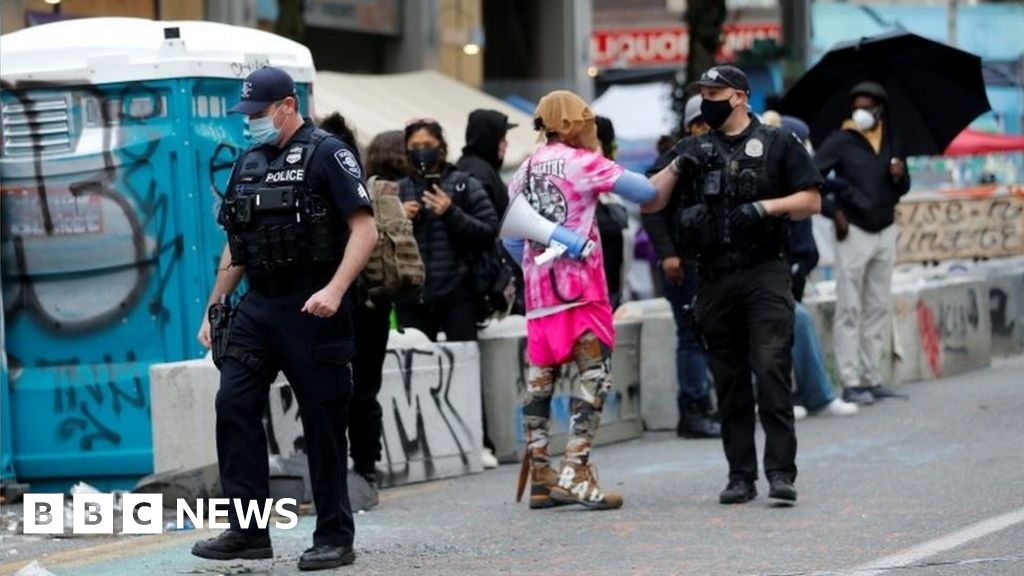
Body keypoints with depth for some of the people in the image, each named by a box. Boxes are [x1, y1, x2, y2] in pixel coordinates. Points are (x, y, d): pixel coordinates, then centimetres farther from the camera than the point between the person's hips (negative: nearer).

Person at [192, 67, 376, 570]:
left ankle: (334, 538, 7)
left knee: (323, 422, -1)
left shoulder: (326, 154, -6)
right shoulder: (248, 164, 15)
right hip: (257, 307, 7)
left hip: (311, 309, -7)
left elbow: (364, 230, -12)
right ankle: (248, 531, 2)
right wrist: (214, 306, 17)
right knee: (234, 407, -3)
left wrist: (334, 291, -23)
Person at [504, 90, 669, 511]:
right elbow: (644, 192, -9)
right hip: (580, 284, -7)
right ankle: (574, 472, -16)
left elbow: (512, 239, 15)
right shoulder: (581, 162, -5)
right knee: (594, 373, -6)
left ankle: (540, 478, 12)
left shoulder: (524, 173, 13)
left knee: (540, 377, 10)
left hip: (538, 288, 7)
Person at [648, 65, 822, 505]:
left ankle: (781, 472, -13)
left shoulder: (776, 145, 6)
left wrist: (765, 207, -10)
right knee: (730, 382, 6)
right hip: (714, 280, 4)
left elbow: (811, 201, 4)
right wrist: (677, 168, -7)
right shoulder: (692, 151, 14)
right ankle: (741, 476, 10)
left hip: (765, 275, -4)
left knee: (771, 371, -13)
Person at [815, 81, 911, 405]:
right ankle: (851, 383, -3)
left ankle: (871, 379, 14)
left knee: (878, 309, 9)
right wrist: (833, 212, -13)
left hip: (885, 232, 6)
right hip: (854, 232, -6)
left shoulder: (890, 141, 9)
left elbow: (902, 189, 16)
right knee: (850, 310, -4)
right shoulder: (841, 141, -6)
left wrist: (900, 177, -6)